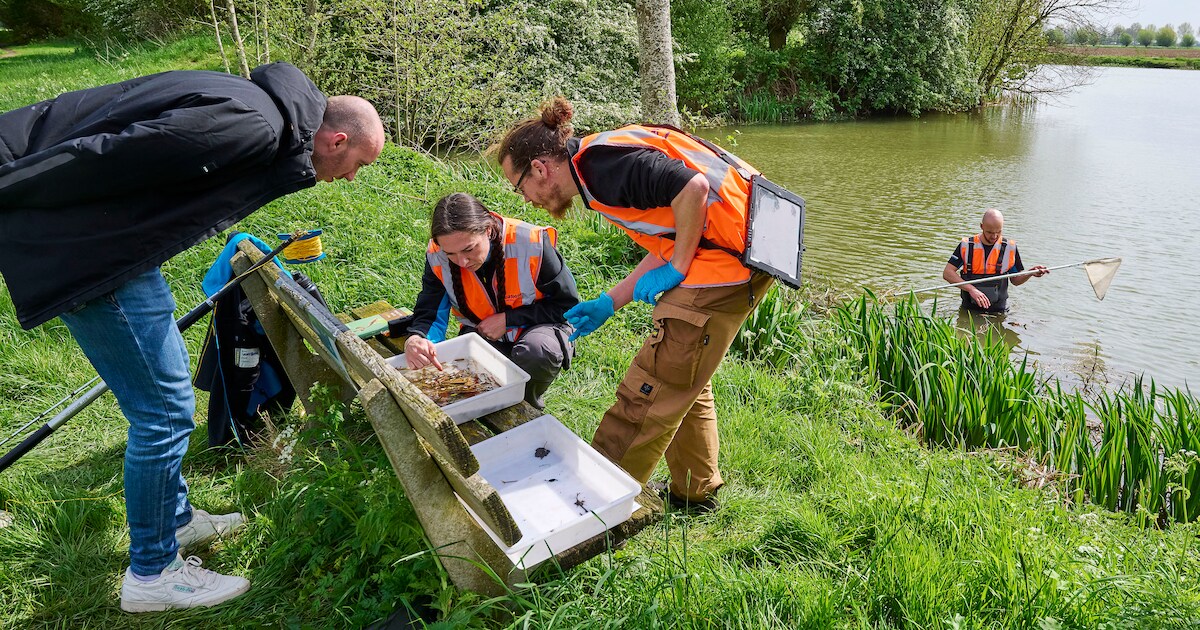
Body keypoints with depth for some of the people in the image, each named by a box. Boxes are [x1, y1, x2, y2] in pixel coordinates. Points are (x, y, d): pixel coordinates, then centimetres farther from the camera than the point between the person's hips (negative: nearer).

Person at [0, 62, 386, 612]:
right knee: (164, 408, -4)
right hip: (79, 242, -10)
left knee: (163, 393, 19)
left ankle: (172, 519, 37)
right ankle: (152, 573, 13)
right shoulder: (252, 126, -23)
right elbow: (102, 158, -25)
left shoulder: (268, 117, 11)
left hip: (112, 233, 10)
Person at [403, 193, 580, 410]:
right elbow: (427, 313, -9)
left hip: (536, 328, -2)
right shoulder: (437, 257, -15)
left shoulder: (532, 244, -26)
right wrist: (414, 340, -35)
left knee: (537, 351, -37)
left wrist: (508, 319, -21)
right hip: (482, 335, 3)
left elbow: (568, 303, -15)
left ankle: (528, 407, -3)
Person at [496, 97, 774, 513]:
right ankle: (694, 491, 34)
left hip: (728, 253, -10)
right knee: (684, 382, 21)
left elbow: (692, 187, -26)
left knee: (652, 390, -4)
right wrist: (607, 304, 18)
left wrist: (676, 268, -14)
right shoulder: (601, 166, 17)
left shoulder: (600, 164, -14)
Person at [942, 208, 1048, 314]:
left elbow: (1015, 280, 12)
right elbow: (947, 273, -9)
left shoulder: (1010, 248, 2)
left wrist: (1030, 274, -10)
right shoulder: (966, 246, -3)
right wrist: (971, 289, -21)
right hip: (970, 309, 0)